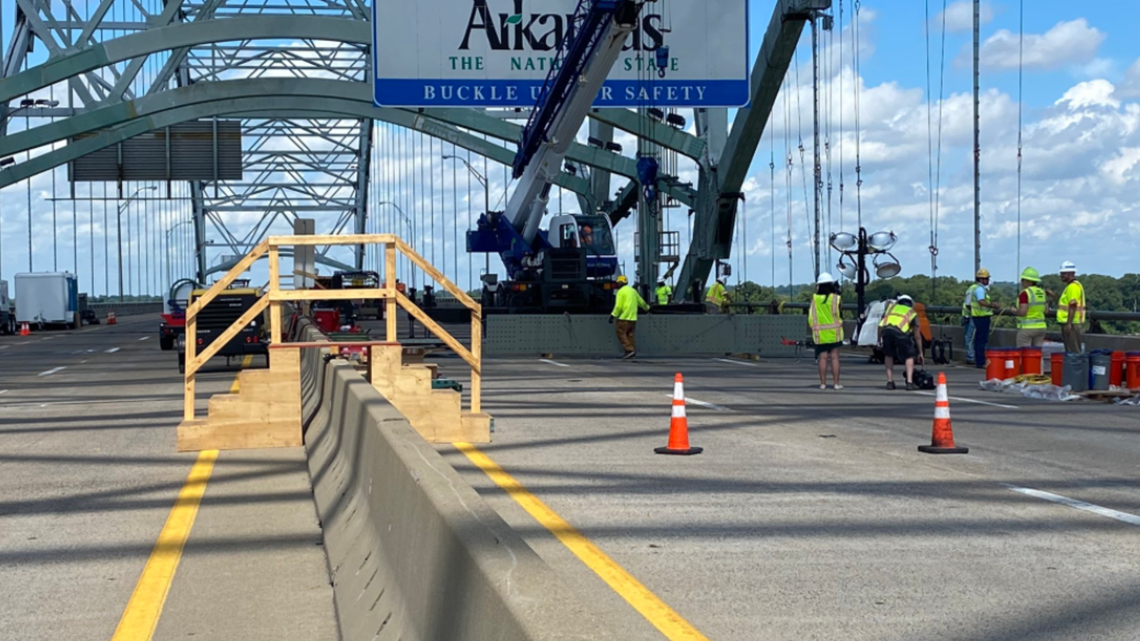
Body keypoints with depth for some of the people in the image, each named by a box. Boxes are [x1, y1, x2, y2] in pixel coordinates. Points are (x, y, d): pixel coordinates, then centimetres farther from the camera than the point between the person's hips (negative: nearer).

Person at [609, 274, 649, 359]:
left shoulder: (621, 291, -7)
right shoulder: (633, 290, 16)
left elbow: (618, 306, -15)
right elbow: (641, 301, 26)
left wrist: (613, 315, -14)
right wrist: (647, 308, 44)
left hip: (624, 317, -8)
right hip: (633, 317, 8)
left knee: (621, 333, -5)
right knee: (630, 335, 12)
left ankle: (629, 350, -15)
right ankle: (632, 350, 8)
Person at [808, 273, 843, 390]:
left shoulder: (814, 299, -2)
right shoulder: (836, 298, -7)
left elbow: (811, 317, 2)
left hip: (820, 334, 1)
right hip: (834, 332, -1)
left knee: (823, 358, 4)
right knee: (834, 357, 2)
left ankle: (823, 383, 4)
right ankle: (836, 383, 0)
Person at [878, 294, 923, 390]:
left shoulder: (891, 306, 36)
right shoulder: (912, 313, 30)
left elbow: (881, 324, 29)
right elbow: (916, 336, 29)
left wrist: (879, 338, 37)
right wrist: (920, 353, 34)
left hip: (886, 329, 2)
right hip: (900, 332, -2)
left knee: (888, 355, 24)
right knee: (909, 356, 17)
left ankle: (890, 382, 19)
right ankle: (909, 382, 7)